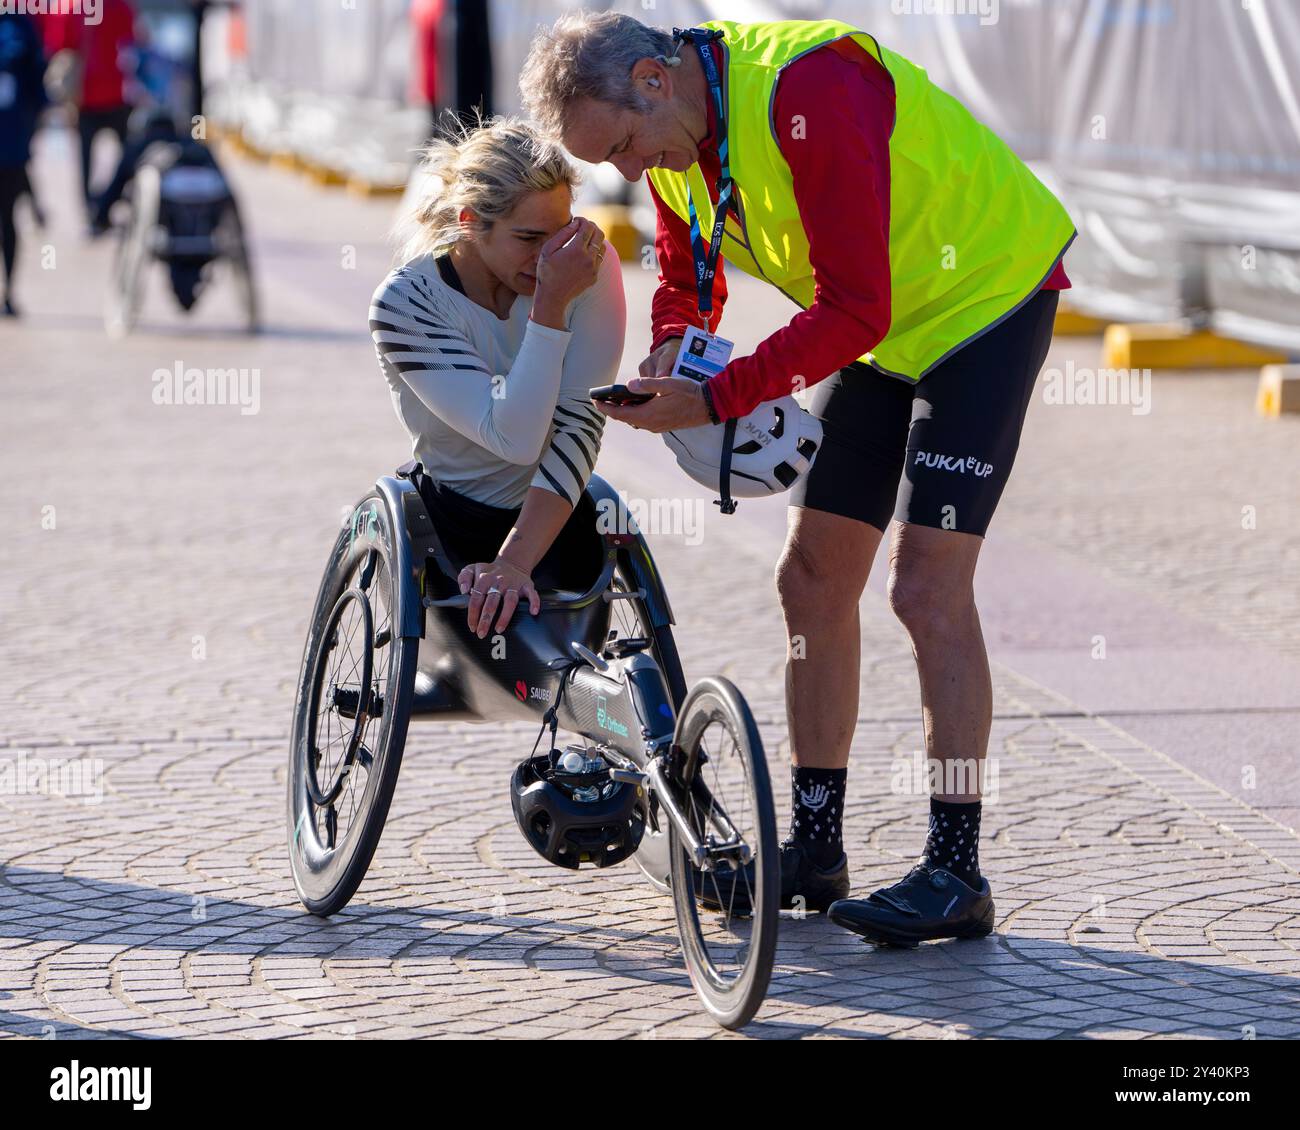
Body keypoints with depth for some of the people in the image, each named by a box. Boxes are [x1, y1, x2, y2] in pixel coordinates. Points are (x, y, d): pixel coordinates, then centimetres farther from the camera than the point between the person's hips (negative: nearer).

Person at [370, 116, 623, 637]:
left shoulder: (589, 266, -16)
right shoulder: (404, 302, -20)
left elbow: (579, 426, -23)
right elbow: (514, 438, -29)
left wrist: (514, 562, -33)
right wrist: (550, 305, -36)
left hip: (555, 516, 1)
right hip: (454, 525, -1)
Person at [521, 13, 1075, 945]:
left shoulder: (808, 92, -32)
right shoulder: (675, 133, -4)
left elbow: (855, 309, -33)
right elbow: (687, 277, 13)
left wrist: (716, 399, -33)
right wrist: (674, 347, -10)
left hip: (984, 297, -9)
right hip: (881, 328, 9)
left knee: (928, 587, -15)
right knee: (813, 578, 7)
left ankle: (957, 874, -9)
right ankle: (814, 850, 16)